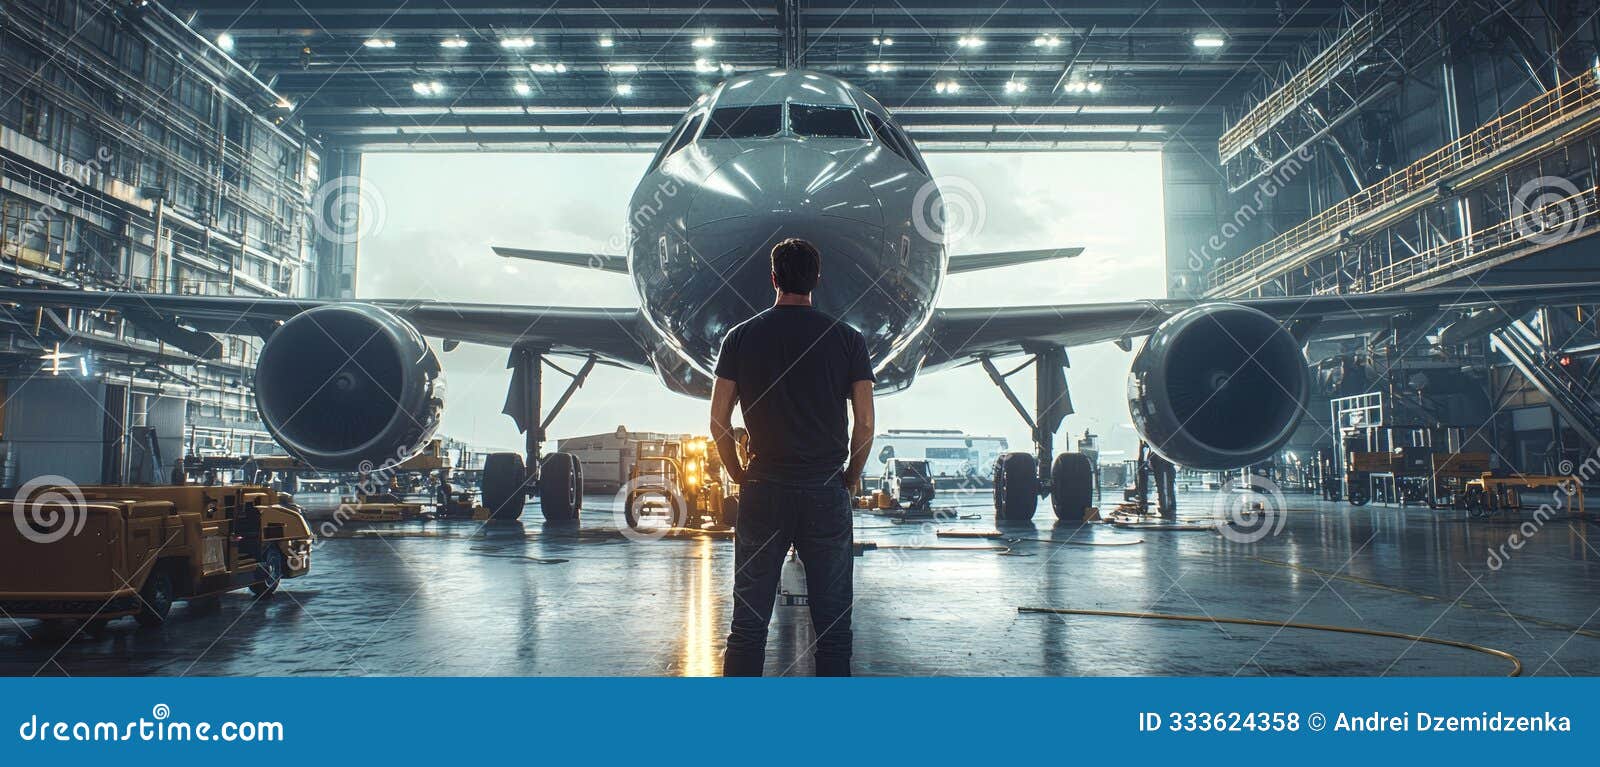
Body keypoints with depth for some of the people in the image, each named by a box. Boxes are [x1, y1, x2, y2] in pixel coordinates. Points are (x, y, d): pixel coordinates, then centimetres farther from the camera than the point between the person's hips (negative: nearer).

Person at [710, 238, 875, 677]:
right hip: (827, 492, 0)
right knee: (832, 624, 8)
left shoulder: (741, 337, 2)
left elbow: (718, 423, 1)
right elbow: (865, 424, -1)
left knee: (749, 623, 7)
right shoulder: (847, 339, 0)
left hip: (763, 491, 1)